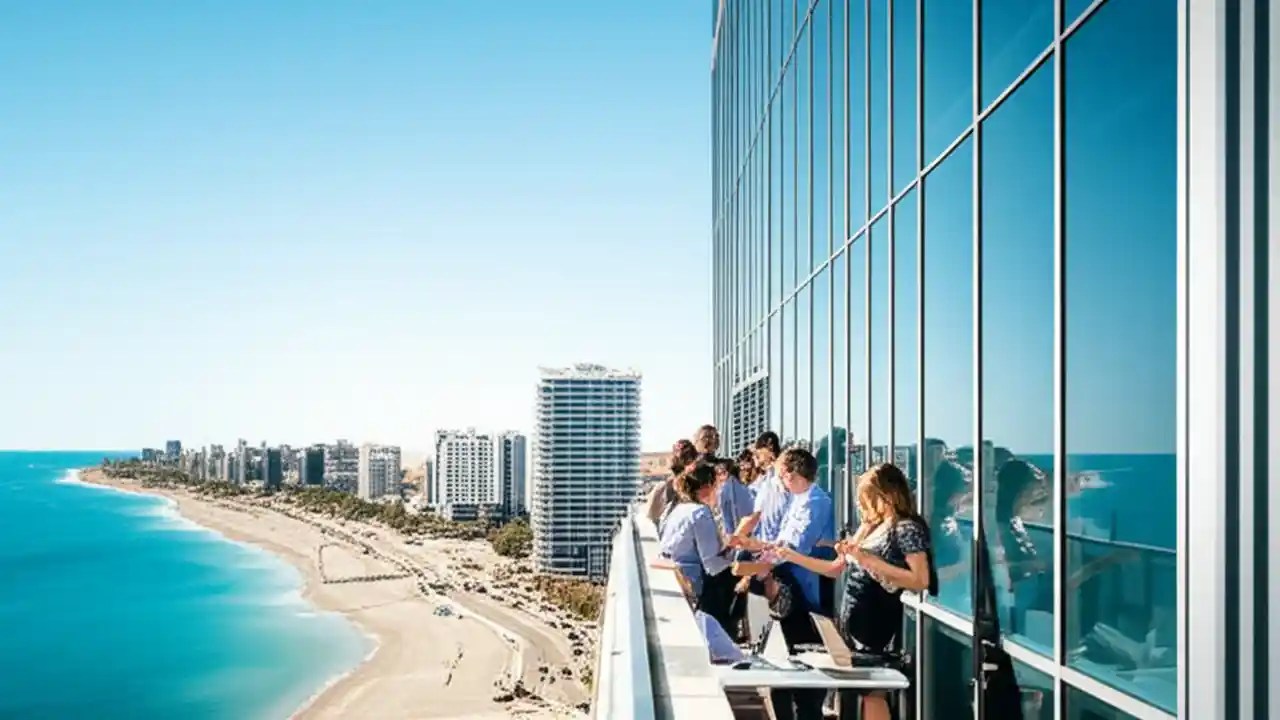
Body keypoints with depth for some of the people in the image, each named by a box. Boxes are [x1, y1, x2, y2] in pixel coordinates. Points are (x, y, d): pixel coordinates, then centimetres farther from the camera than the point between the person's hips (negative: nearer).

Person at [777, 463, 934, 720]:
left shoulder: (907, 528, -9)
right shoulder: (868, 527, 14)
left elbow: (921, 581, -19)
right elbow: (836, 568, 20)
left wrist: (869, 560, -20)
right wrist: (793, 556, 15)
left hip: (878, 626, -7)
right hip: (853, 620, 7)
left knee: (872, 691, -3)